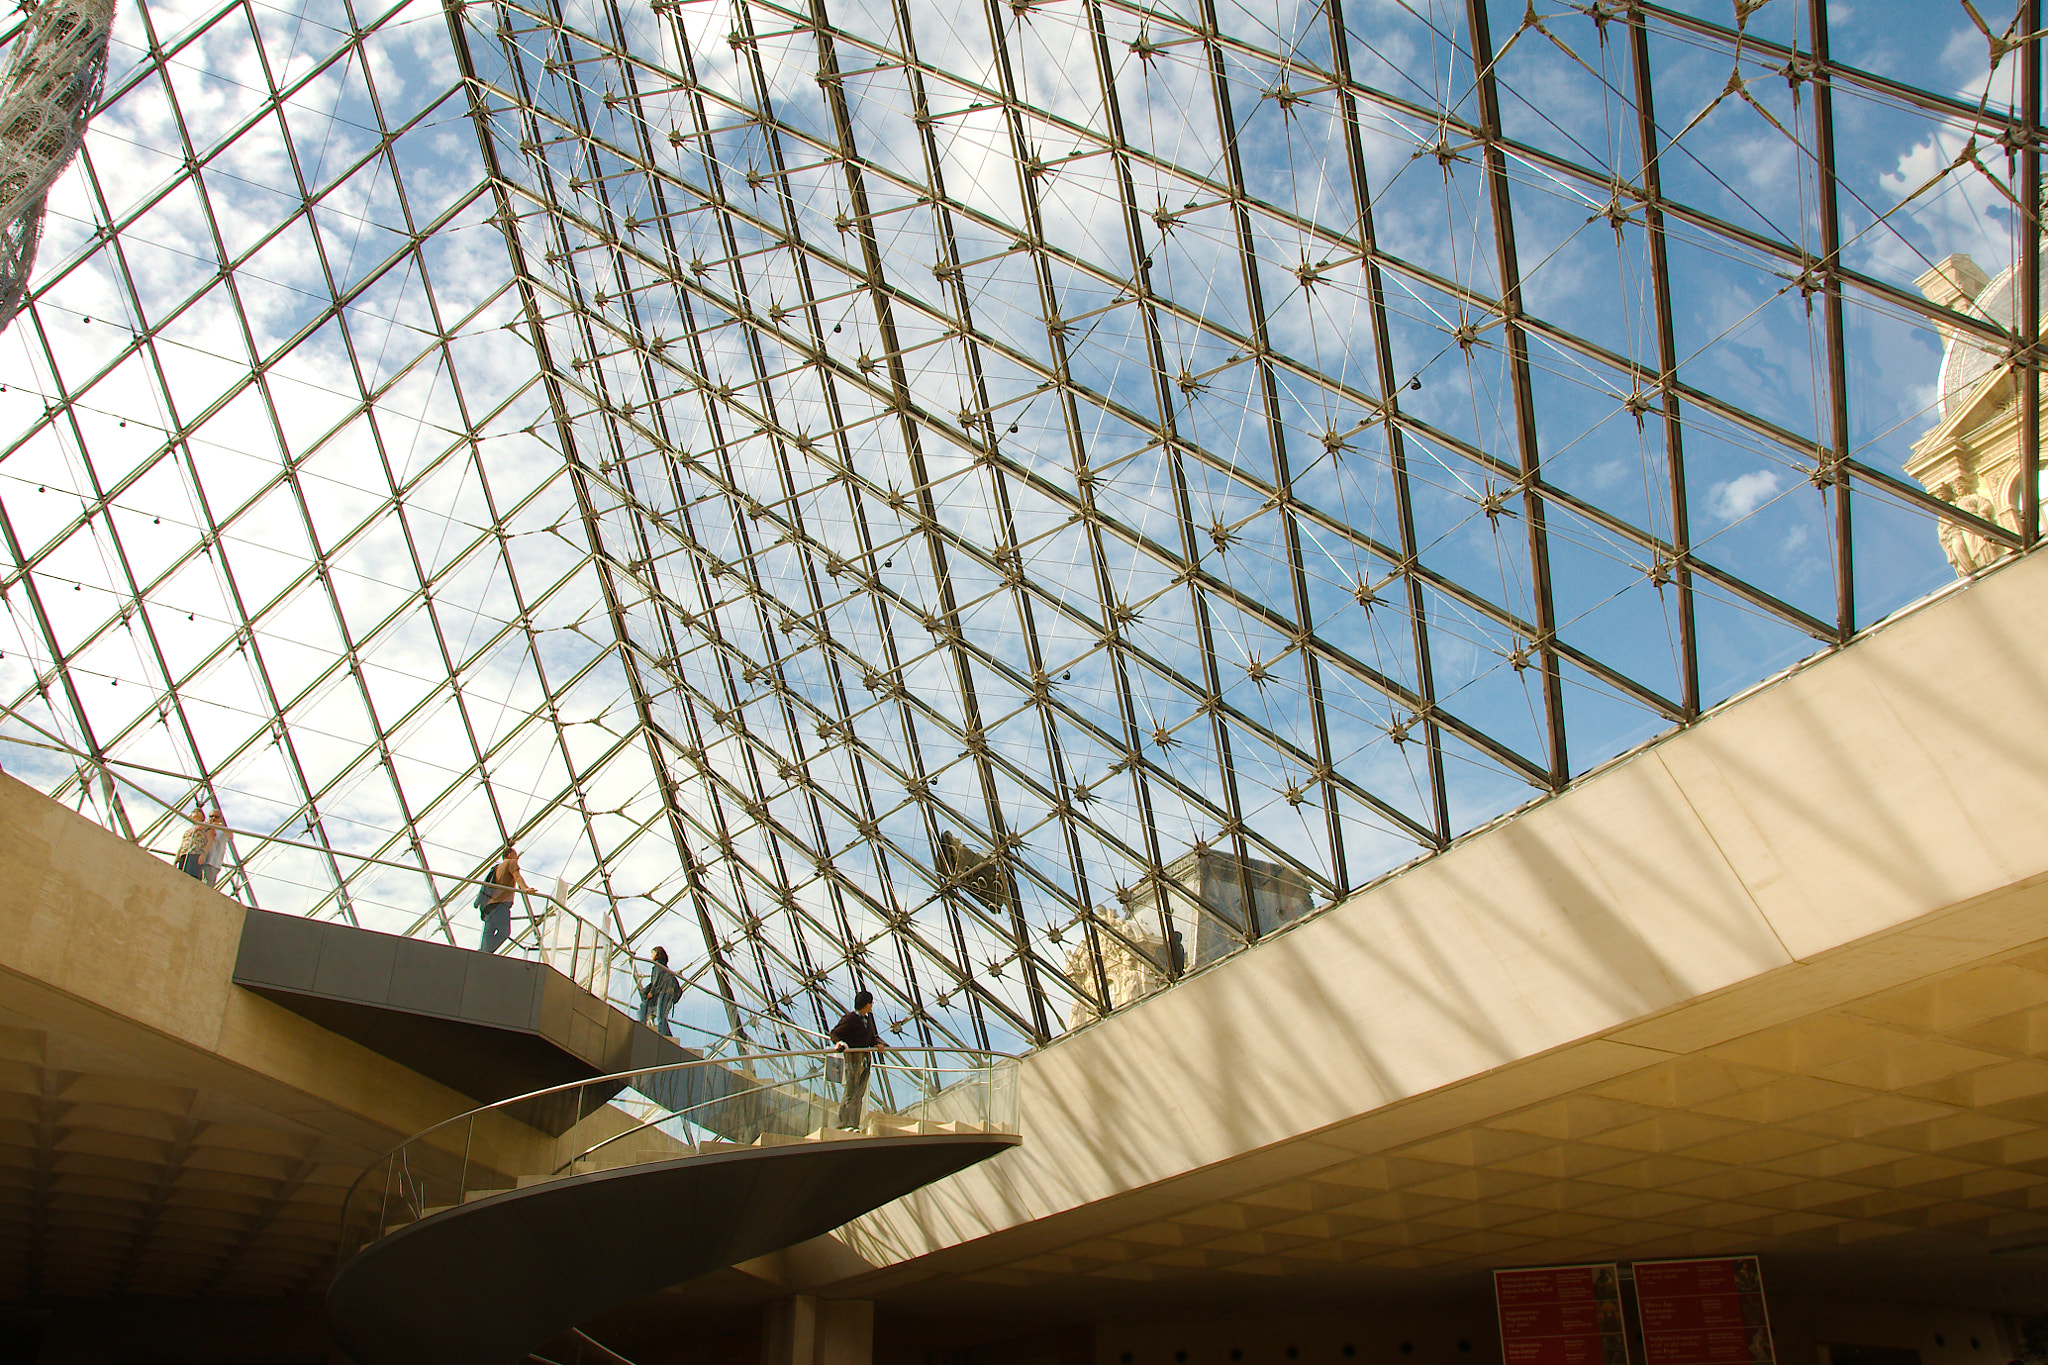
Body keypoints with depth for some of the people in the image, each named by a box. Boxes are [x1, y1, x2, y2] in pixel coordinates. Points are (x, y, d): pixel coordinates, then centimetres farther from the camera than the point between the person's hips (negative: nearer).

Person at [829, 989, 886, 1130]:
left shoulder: (868, 1017, 11)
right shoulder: (850, 1019, -12)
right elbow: (834, 1033, -10)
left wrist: (876, 1044, 2)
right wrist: (840, 1042, -29)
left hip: (866, 1058, 8)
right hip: (853, 1056, -8)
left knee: (859, 1093, 6)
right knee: (851, 1093, -7)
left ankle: (853, 1124, 8)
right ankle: (843, 1123, 0)